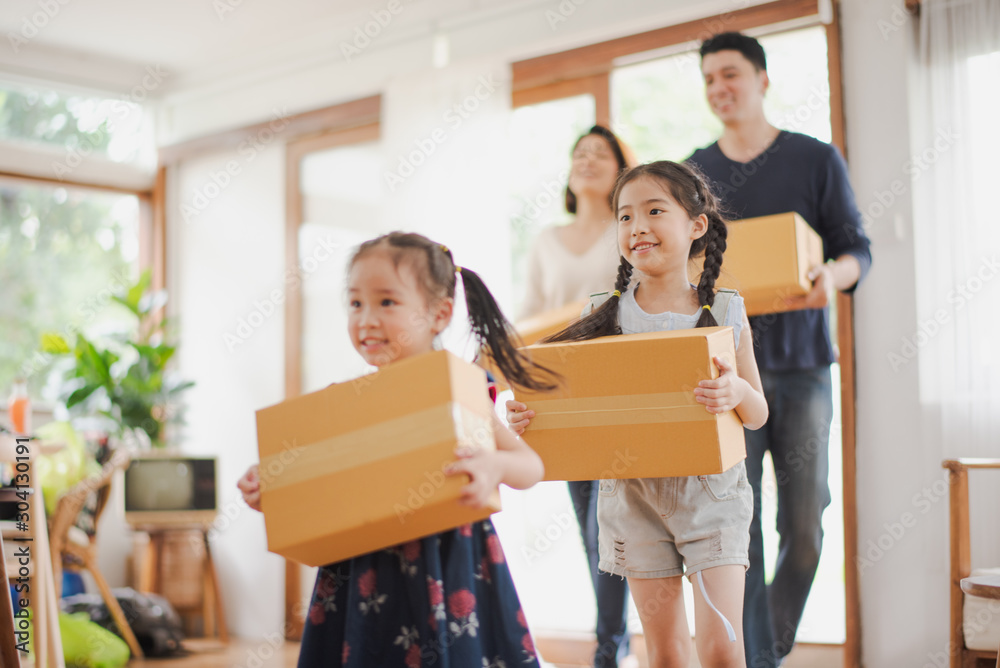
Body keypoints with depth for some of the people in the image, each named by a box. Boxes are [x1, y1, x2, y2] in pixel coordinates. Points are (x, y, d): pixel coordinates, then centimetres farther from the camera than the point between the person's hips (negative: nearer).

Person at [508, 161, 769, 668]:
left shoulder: (723, 311, -2)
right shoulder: (604, 318, -1)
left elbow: (758, 415, 2)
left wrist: (737, 392, -21)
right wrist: (525, 417, -15)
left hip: (709, 488, -1)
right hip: (632, 491, 1)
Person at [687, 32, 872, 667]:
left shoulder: (816, 160, 5)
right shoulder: (694, 172, 10)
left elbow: (858, 249, 4)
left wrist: (832, 275, -18)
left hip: (800, 362, -1)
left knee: (805, 528, 1)